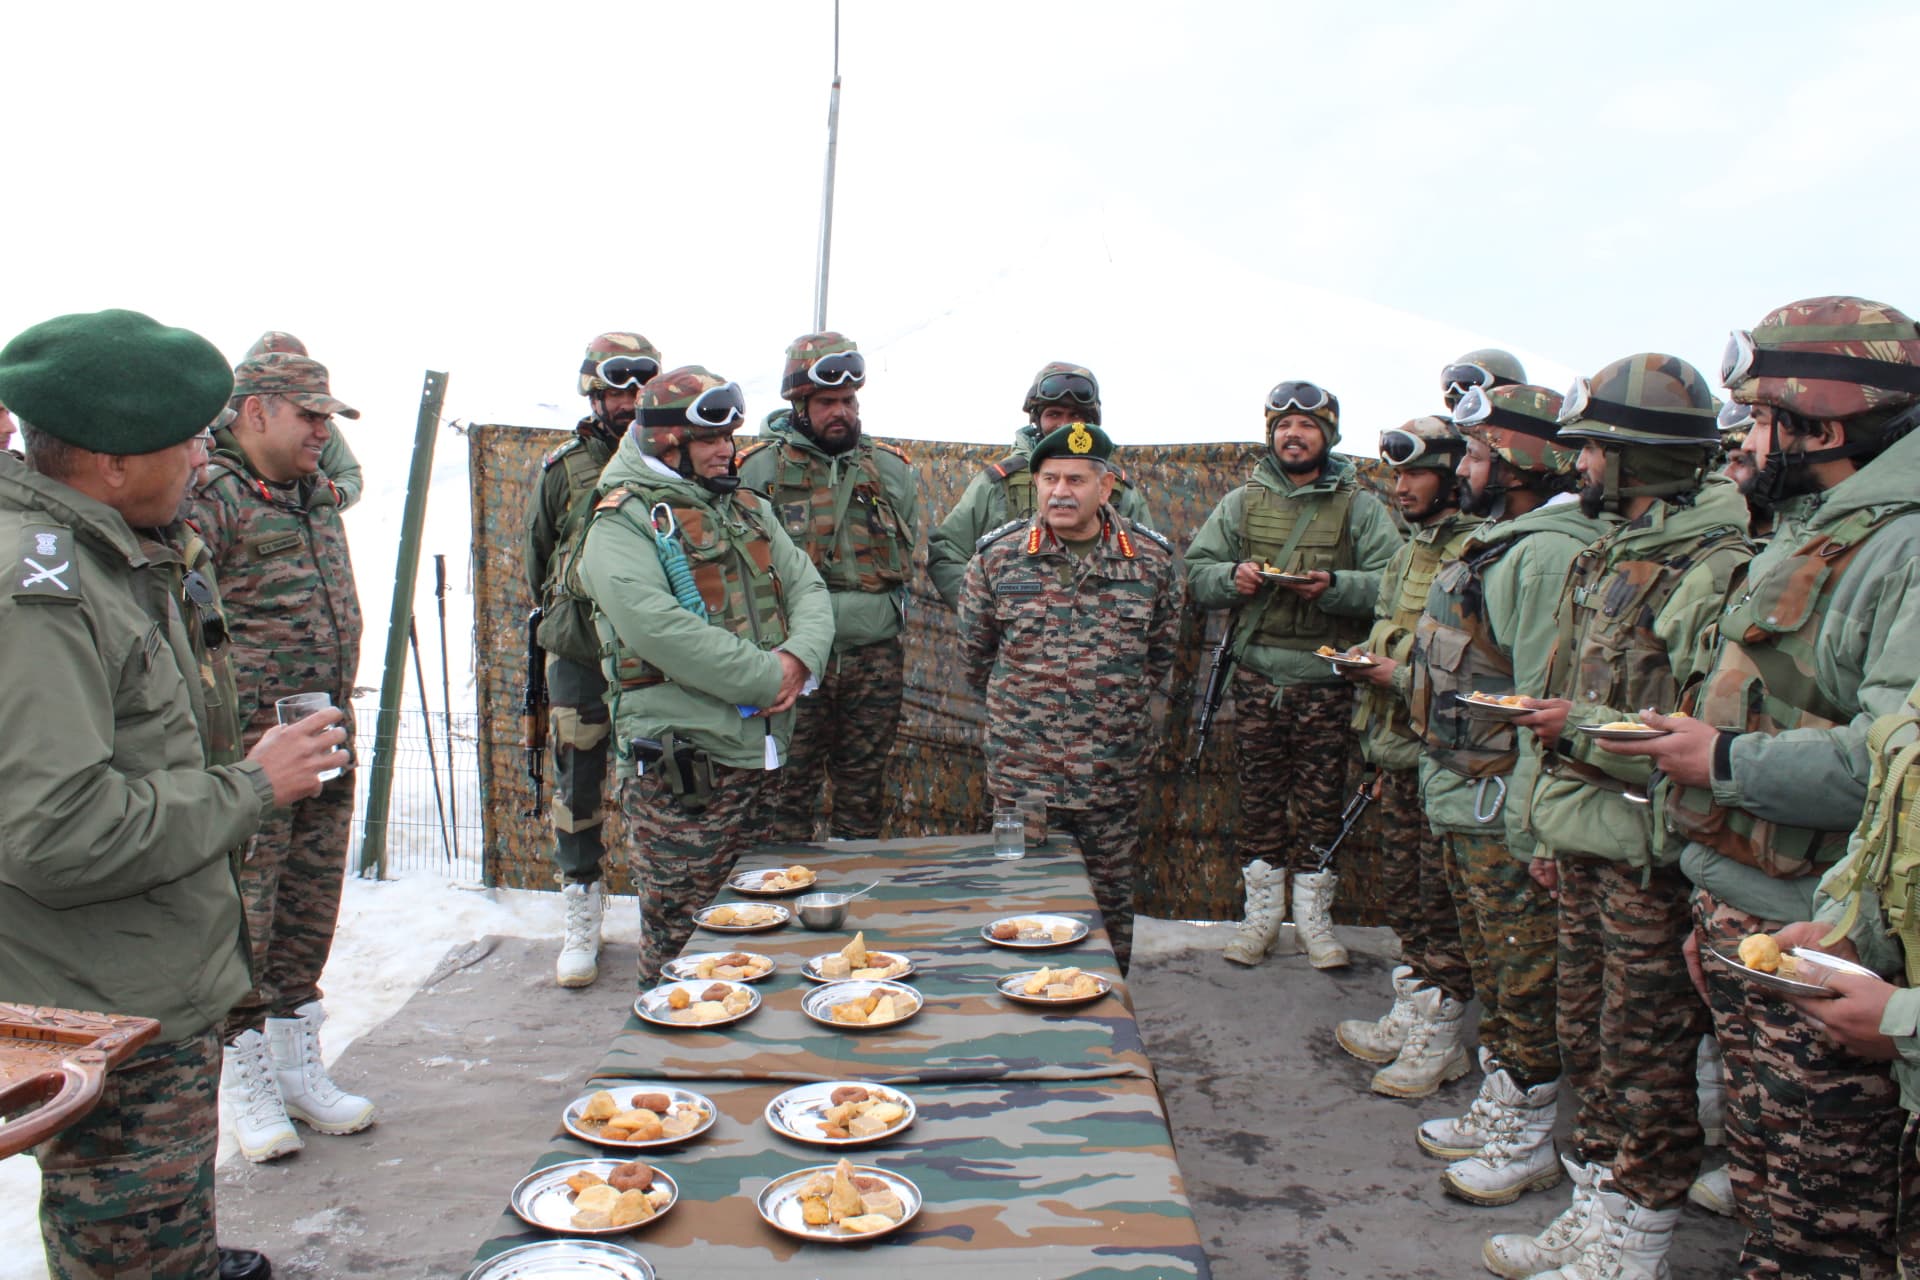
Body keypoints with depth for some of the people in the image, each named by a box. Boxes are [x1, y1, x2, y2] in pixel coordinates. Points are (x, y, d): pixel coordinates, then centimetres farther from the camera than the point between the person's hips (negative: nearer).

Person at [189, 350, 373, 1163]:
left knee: (309, 920, 15)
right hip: (248, 754, -7)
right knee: (243, 926, 3)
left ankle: (299, 1070, 29)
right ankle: (246, 1082, 19)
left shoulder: (317, 493, 14)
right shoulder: (208, 496, -11)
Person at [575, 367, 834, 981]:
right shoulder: (623, 522, -6)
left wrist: (798, 657, -11)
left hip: (761, 755, 7)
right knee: (679, 934, 0)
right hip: (680, 765, -7)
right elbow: (659, 628, -20)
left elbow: (808, 588, 11)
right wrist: (768, 677, -17)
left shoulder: (748, 508, 18)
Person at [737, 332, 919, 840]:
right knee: (788, 789, 1)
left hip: (876, 658, 3)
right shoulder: (759, 469, -1)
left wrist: (885, 609, 8)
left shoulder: (893, 469, 10)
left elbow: (914, 554, 18)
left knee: (863, 788, 14)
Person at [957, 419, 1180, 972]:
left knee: (1112, 906, 13)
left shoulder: (1151, 558, 0)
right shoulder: (998, 555, -3)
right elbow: (976, 651, 9)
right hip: (1020, 774, -1)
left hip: (1113, 777, 1)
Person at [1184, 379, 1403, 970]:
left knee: (1322, 803, 4)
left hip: (1327, 682, -1)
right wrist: (1231, 576, -12)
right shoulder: (1241, 502, 11)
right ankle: (1262, 911, 20)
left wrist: (1334, 586, -21)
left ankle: (1314, 917, 19)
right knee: (1259, 799, 7)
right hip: (1257, 677, 2)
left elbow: (1392, 583, -5)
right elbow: (1196, 573, 9)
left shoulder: (1359, 507, 4)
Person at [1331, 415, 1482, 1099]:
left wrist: (1401, 676, -20)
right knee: (1401, 892, 16)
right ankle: (1408, 1017, 29)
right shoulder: (1410, 553, 16)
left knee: (1441, 902, 1)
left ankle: (1439, 1040, 13)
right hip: (1401, 755, 9)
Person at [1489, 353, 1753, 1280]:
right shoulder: (1607, 560, 11)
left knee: (1647, 1062, 5)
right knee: (1589, 1040, 18)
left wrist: (1582, 726, -17)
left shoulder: (1717, 574, -18)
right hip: (1586, 847, 9)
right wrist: (1551, 830, 17)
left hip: (1652, 862, -9)